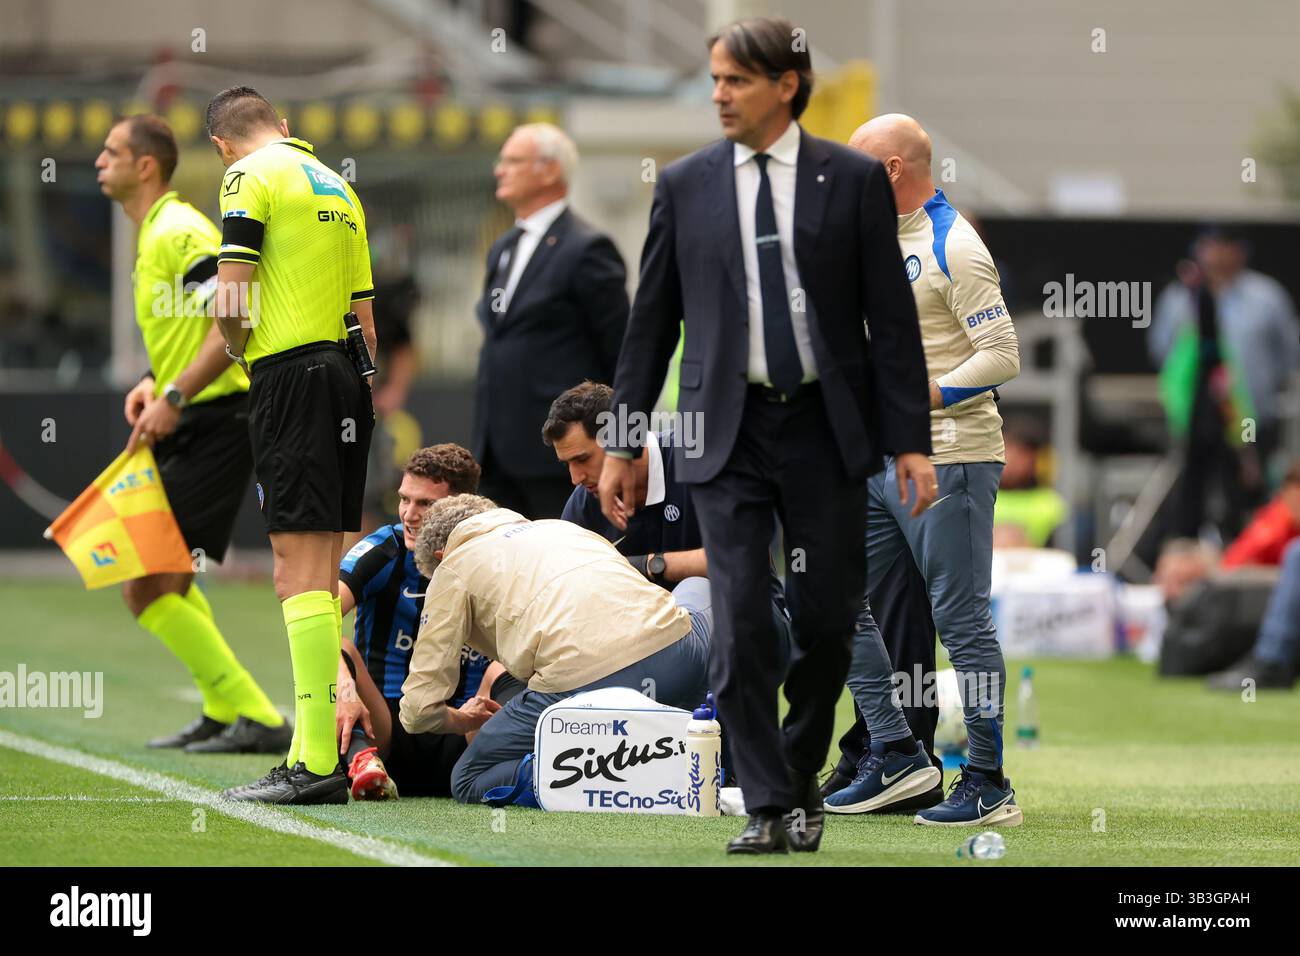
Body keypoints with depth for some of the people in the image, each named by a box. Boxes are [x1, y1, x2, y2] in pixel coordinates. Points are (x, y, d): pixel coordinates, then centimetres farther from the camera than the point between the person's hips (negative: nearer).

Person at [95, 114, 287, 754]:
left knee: (147, 589, -12)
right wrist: (152, 383, 11)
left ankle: (257, 718, -11)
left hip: (217, 429, -11)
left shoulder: (179, 233, -14)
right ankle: (224, 713, 31)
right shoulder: (153, 236, 18)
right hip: (191, 430, 11)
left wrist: (174, 397, -25)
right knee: (168, 580, 22)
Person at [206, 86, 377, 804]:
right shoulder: (338, 186, 19)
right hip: (347, 378, 8)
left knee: (300, 570, -12)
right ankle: (313, 756, 12)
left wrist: (237, 349, 8)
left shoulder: (250, 175, -4)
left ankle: (316, 763, -18)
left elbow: (232, 301, -12)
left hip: (291, 375, -8)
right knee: (323, 573, 10)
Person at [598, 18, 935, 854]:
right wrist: (623, 444, 6)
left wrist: (911, 441, -4)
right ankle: (768, 808, -2)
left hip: (826, 431, 0)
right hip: (729, 432, 1)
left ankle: (801, 778, 23)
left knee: (827, 618, 2)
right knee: (742, 623, -7)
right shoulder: (684, 185, 4)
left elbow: (892, 317, 1)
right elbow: (651, 322, 9)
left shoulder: (853, 180, 1)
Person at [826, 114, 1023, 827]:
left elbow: (1002, 354, -18)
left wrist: (921, 399, -22)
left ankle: (989, 787, -3)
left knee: (961, 619, -7)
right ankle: (896, 757, 15)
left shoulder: (953, 247, -13)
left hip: (946, 460, -10)